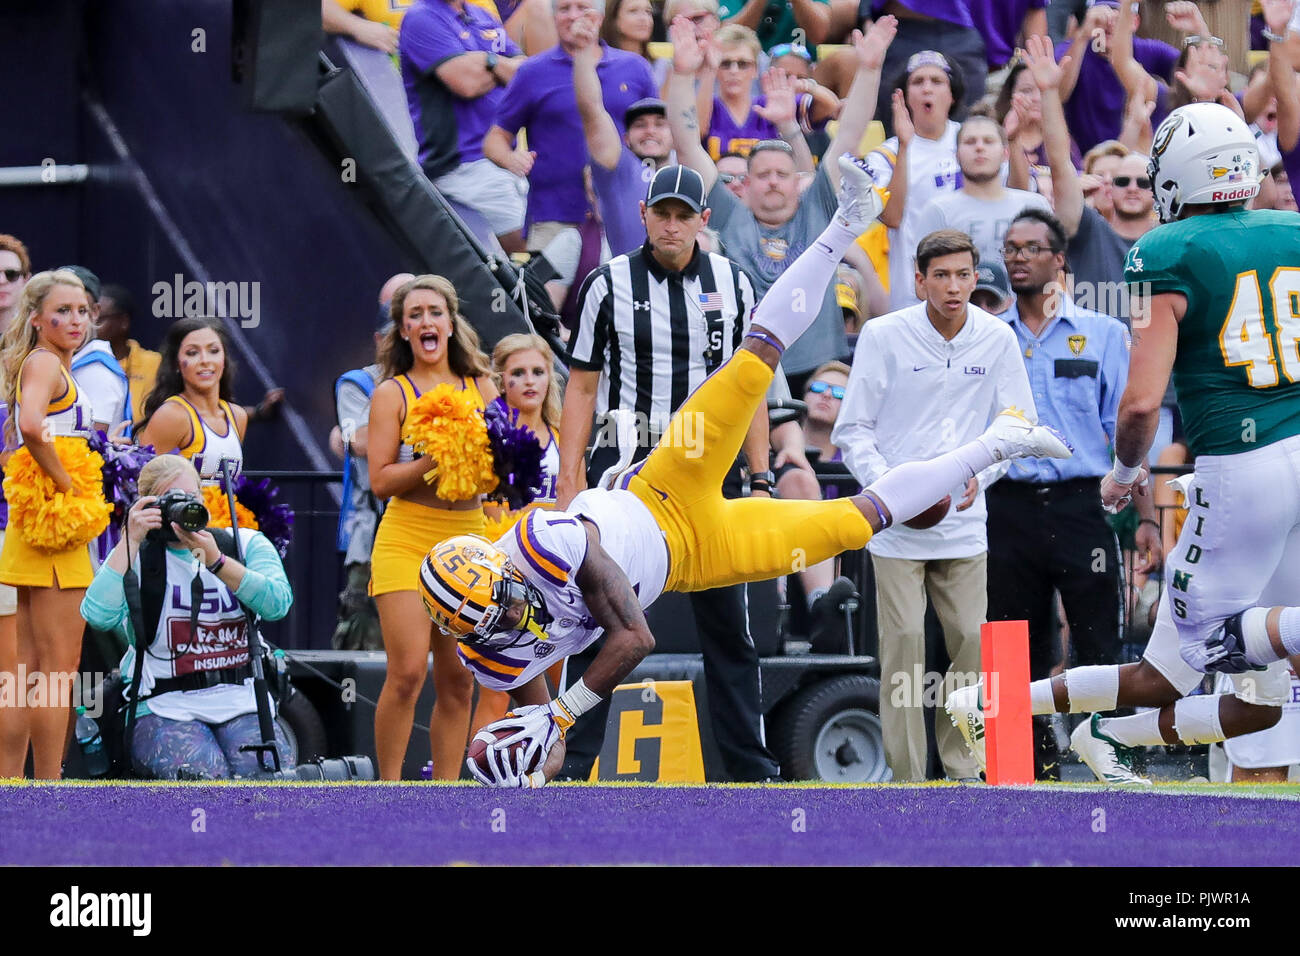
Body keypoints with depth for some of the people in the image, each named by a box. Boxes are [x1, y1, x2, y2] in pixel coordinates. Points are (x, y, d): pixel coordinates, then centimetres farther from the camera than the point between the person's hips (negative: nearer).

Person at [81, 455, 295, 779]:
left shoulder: (247, 544, 11)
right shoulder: (136, 557, 5)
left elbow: (277, 603, -9)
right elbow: (98, 616, -14)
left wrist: (215, 561, -18)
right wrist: (131, 540, -13)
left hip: (242, 703, 2)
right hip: (165, 710, -2)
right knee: (206, 776, -32)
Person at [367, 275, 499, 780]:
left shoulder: (480, 388, 12)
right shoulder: (392, 393, 2)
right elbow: (380, 480, -5)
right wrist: (436, 461, -18)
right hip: (407, 539, -4)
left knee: (458, 680, 3)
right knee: (407, 673, -14)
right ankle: (388, 788, -6)